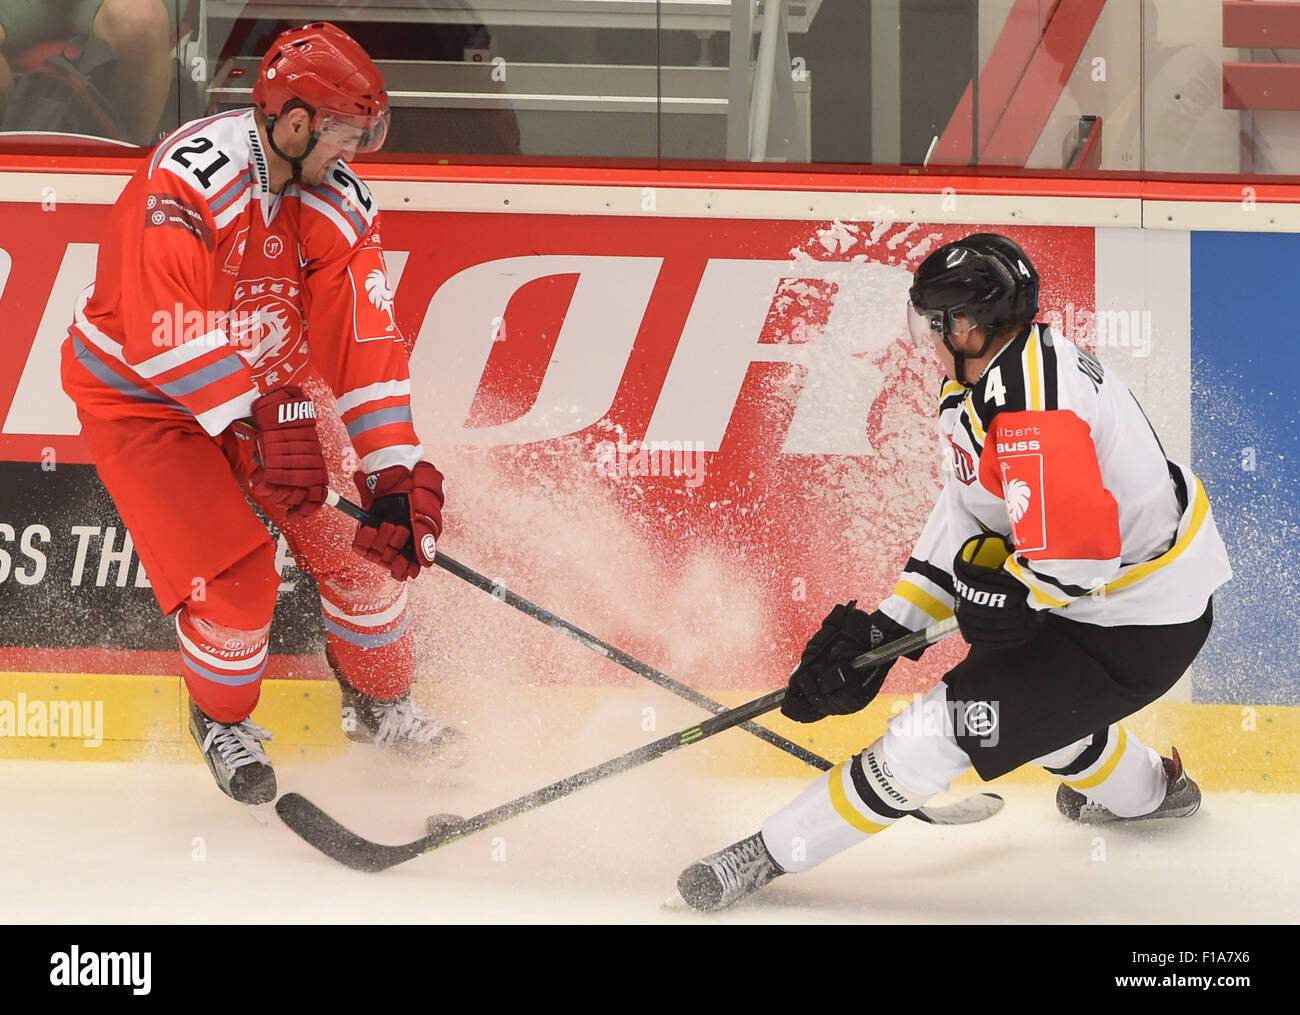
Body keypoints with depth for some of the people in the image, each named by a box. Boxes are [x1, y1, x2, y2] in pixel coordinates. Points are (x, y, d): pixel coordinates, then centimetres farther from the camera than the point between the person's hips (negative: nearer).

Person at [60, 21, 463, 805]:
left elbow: (365, 347, -14)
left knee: (360, 540, -1)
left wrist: (397, 475, -22)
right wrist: (259, 416, -42)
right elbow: (162, 330, -38)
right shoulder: (187, 181, -31)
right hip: (141, 394, -6)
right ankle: (222, 718, 18)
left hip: (270, 383, 6)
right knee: (234, 583, -14)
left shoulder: (338, 202, -12)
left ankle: (380, 703, 25)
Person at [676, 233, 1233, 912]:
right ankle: (1144, 792, 60)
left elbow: (1074, 557, -33)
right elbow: (965, 513, 8)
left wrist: (1002, 595, -12)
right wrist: (886, 627, 3)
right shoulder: (991, 376, 3)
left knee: (940, 728, -10)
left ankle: (772, 854, -2)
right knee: (1026, 685, 36)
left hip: (1135, 627, -10)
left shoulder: (1031, 413, -30)